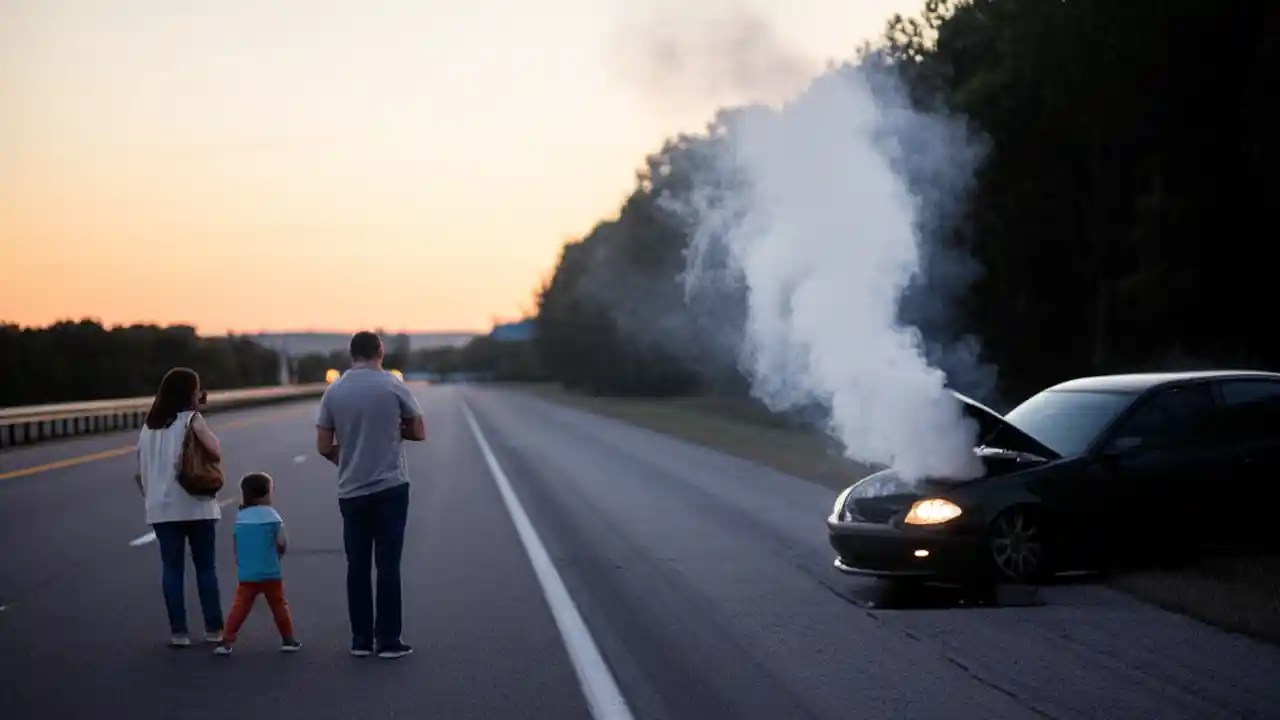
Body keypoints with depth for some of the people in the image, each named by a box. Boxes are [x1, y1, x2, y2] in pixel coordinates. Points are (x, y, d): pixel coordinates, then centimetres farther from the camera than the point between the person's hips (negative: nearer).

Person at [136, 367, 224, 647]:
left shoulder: (150, 425, 9)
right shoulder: (191, 419, -6)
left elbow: (141, 470, 9)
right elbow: (216, 451, -19)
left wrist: (149, 495, 15)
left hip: (162, 507, 3)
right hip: (196, 504, -3)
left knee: (172, 568, 6)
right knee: (205, 567, 7)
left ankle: (178, 631, 2)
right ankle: (214, 629, 8)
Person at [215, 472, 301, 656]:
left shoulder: (240, 516, 5)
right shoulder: (271, 515, -7)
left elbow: (236, 547, 8)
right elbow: (282, 544, -8)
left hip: (246, 574, 3)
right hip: (271, 573, -3)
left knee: (240, 606, 3)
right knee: (279, 605, 10)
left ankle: (227, 641, -6)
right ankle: (288, 639, 17)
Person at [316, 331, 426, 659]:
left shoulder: (333, 392, 1)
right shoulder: (394, 387, -6)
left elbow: (324, 447, 2)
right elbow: (419, 433, 0)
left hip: (351, 491, 3)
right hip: (390, 487, -3)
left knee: (357, 566, 8)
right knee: (387, 565, 0)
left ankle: (361, 640, 10)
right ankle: (388, 640, 1)